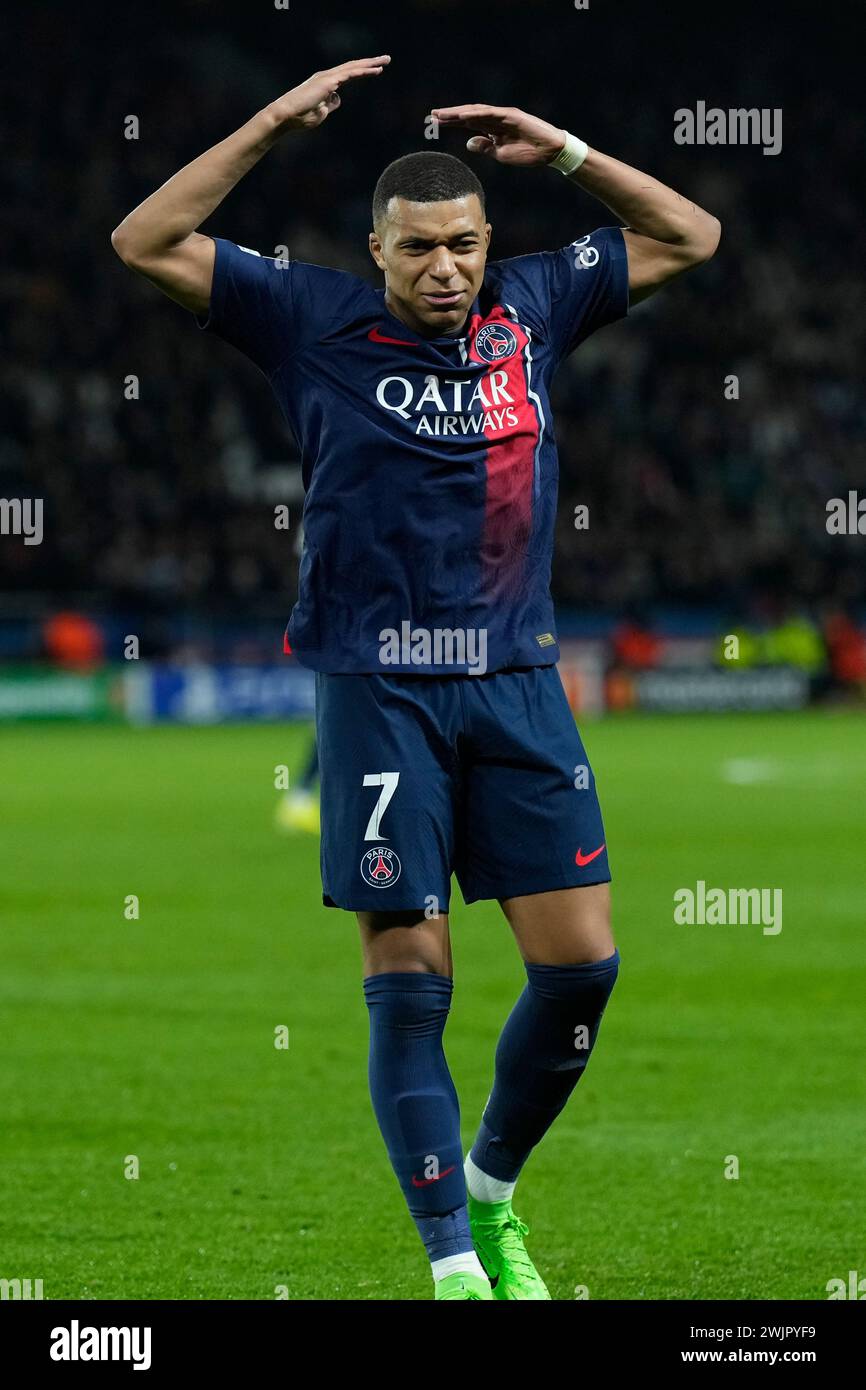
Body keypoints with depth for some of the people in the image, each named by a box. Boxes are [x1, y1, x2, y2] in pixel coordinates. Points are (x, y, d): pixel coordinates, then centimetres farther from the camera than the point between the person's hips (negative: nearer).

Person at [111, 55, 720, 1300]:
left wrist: (564, 150, 6)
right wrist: (273, 126, -7)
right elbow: (144, 244, -3)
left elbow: (690, 237, 17)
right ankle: (452, 1259, 1)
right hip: (379, 690, -3)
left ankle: (492, 1191, 21)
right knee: (409, 977, -5)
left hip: (517, 681, 3)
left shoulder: (533, 306, 9)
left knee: (582, 962, -2)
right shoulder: (316, 322, 0)